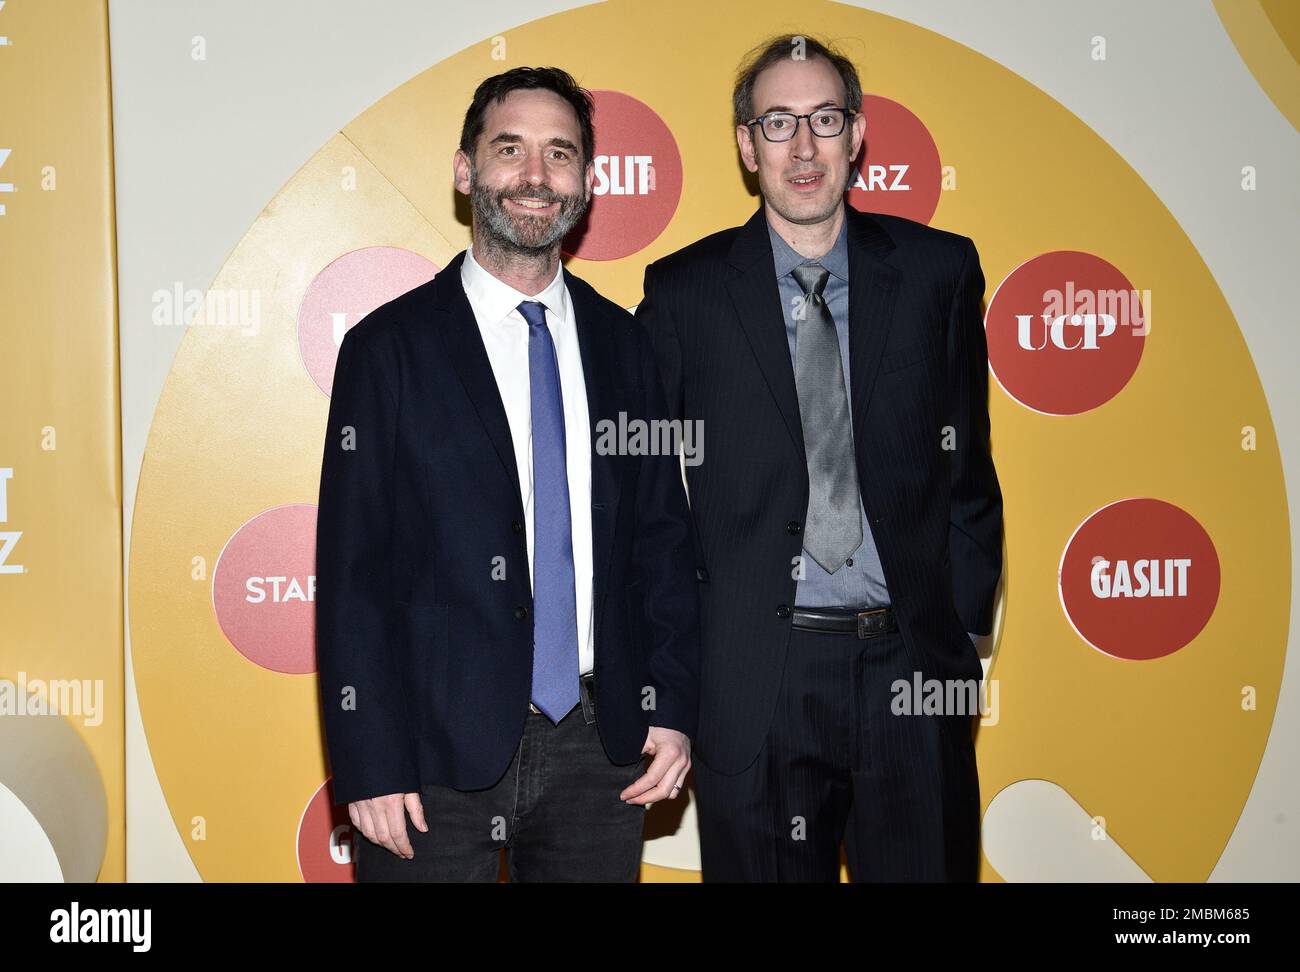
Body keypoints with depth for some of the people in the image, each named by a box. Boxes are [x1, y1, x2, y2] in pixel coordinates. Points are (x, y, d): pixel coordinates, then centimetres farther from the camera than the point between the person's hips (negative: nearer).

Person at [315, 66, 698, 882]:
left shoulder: (622, 343, 6)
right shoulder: (390, 346, -5)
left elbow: (662, 533, 9)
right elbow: (352, 571, -7)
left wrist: (673, 708, 1)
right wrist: (370, 767, -11)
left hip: (601, 746, 3)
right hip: (442, 753, -3)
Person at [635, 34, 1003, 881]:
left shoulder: (940, 272, 4)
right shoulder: (684, 294, 1)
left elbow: (968, 468, 7)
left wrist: (967, 631, 2)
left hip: (912, 669, 1)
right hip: (752, 681, -1)